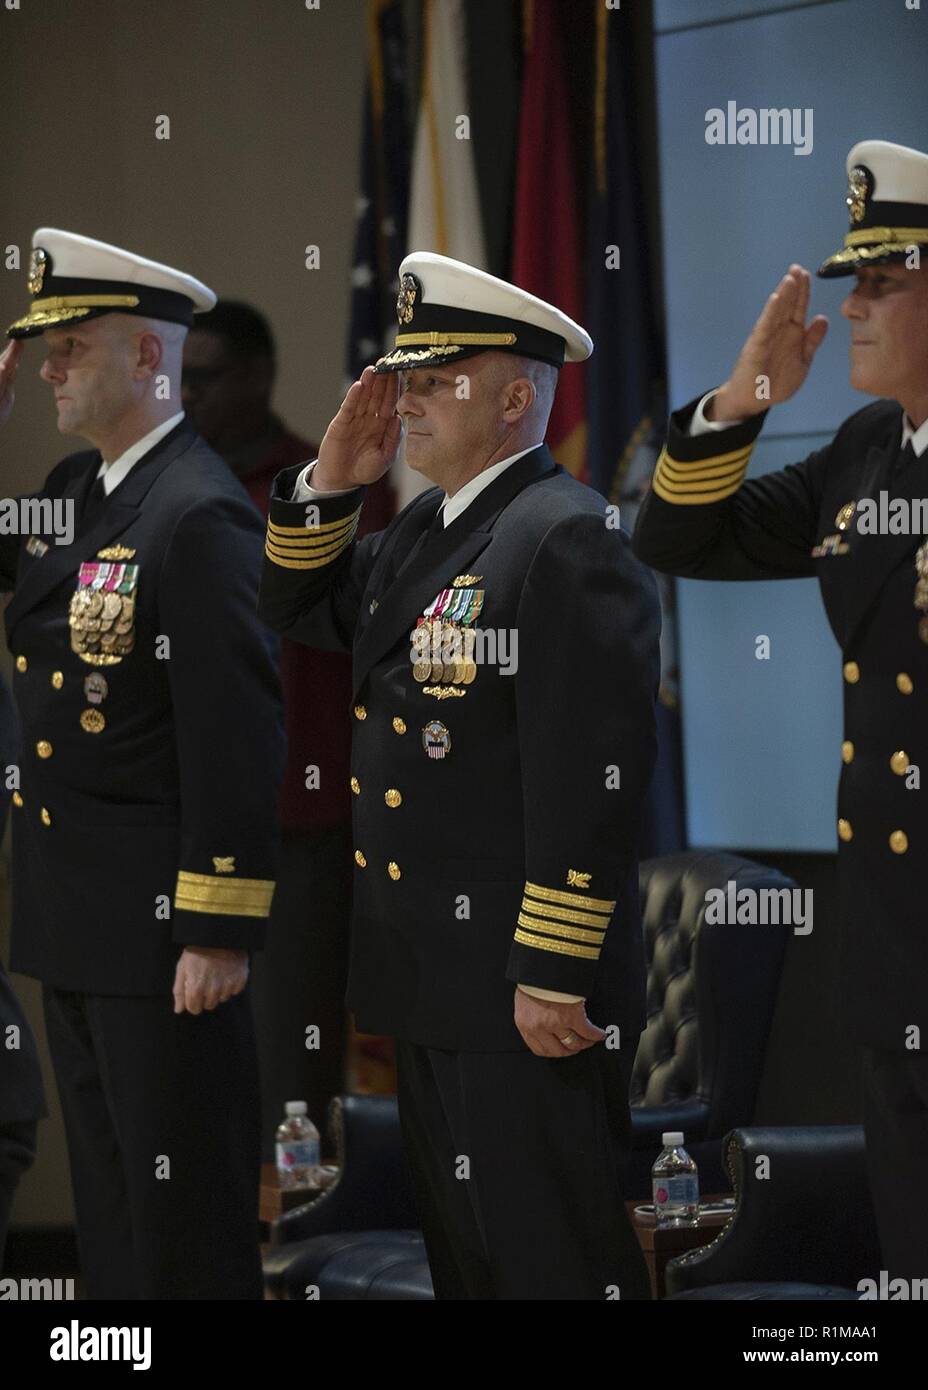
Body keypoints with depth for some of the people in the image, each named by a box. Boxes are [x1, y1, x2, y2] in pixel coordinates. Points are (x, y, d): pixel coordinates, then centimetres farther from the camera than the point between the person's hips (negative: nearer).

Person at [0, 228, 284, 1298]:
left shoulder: (201, 516, -17)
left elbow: (239, 740, -19)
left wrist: (219, 933, -20)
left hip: (163, 926, -9)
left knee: (186, 1226, -1)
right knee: (108, 1203, 16)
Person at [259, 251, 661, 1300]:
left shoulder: (568, 537, -16)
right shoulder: (424, 529, 13)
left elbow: (586, 779, -21)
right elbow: (297, 610, 23)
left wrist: (552, 979, -23)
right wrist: (331, 480, 6)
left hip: (527, 983, -9)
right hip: (431, 977, 9)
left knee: (546, 1254, -4)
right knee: (459, 1248, 16)